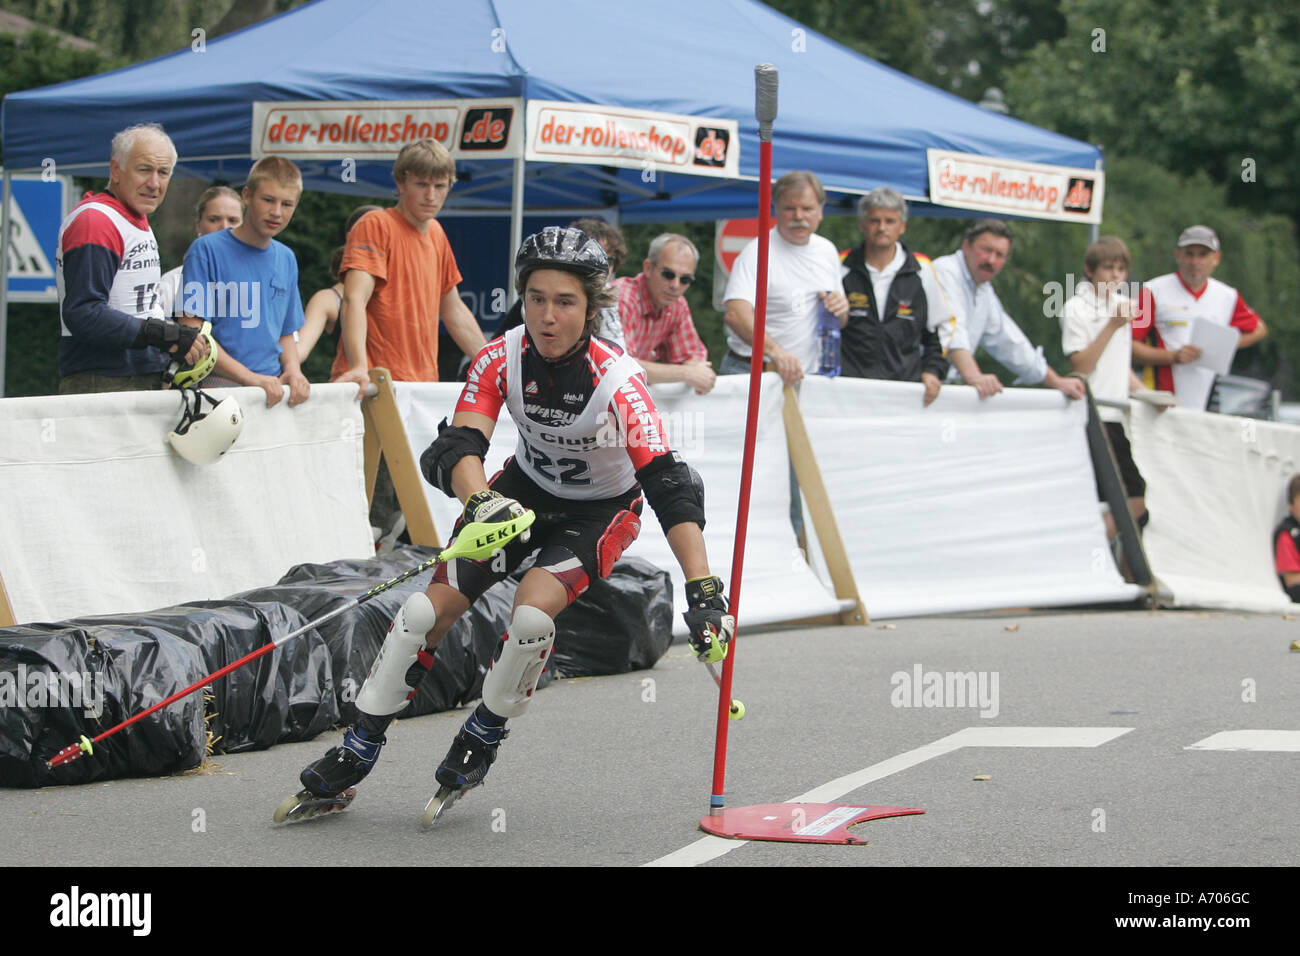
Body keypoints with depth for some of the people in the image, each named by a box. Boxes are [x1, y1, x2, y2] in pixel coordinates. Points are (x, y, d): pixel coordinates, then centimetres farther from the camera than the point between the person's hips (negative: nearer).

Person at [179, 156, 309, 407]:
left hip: (273, 390, 5)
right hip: (219, 385, -5)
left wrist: (292, 370, 2)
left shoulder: (287, 259, 17)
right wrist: (251, 377, -15)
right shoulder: (206, 250, -2)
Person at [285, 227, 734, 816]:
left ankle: (484, 736, 0)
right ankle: (354, 756, 6)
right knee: (429, 609, -9)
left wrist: (704, 591, -43)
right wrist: (481, 501, -53)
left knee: (533, 611, -28)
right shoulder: (501, 359, -22)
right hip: (526, 489, 3)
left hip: (602, 511, -3)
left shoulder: (616, 382, -32)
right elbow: (457, 446, -30)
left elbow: (670, 486, -35)